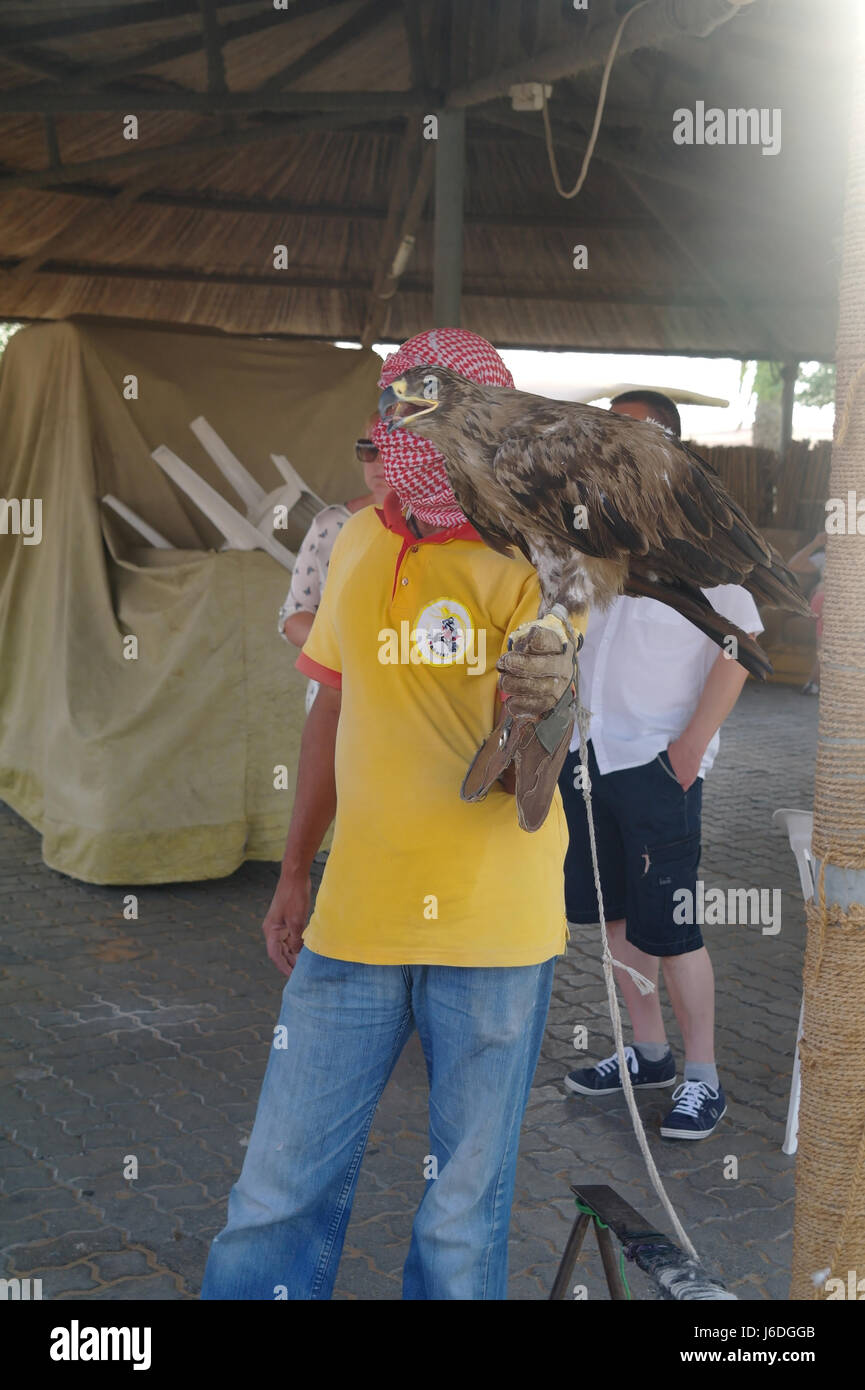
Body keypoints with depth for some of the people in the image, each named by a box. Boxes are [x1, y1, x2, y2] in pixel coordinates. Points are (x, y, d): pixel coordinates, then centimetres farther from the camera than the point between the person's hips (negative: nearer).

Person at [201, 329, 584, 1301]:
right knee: (280, 1192, 6)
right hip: (354, 917, 4)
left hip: (496, 924, -3)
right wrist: (294, 874, 19)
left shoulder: (532, 558, -5)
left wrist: (538, 709, -36)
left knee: (466, 1205, 8)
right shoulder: (359, 543, 9)